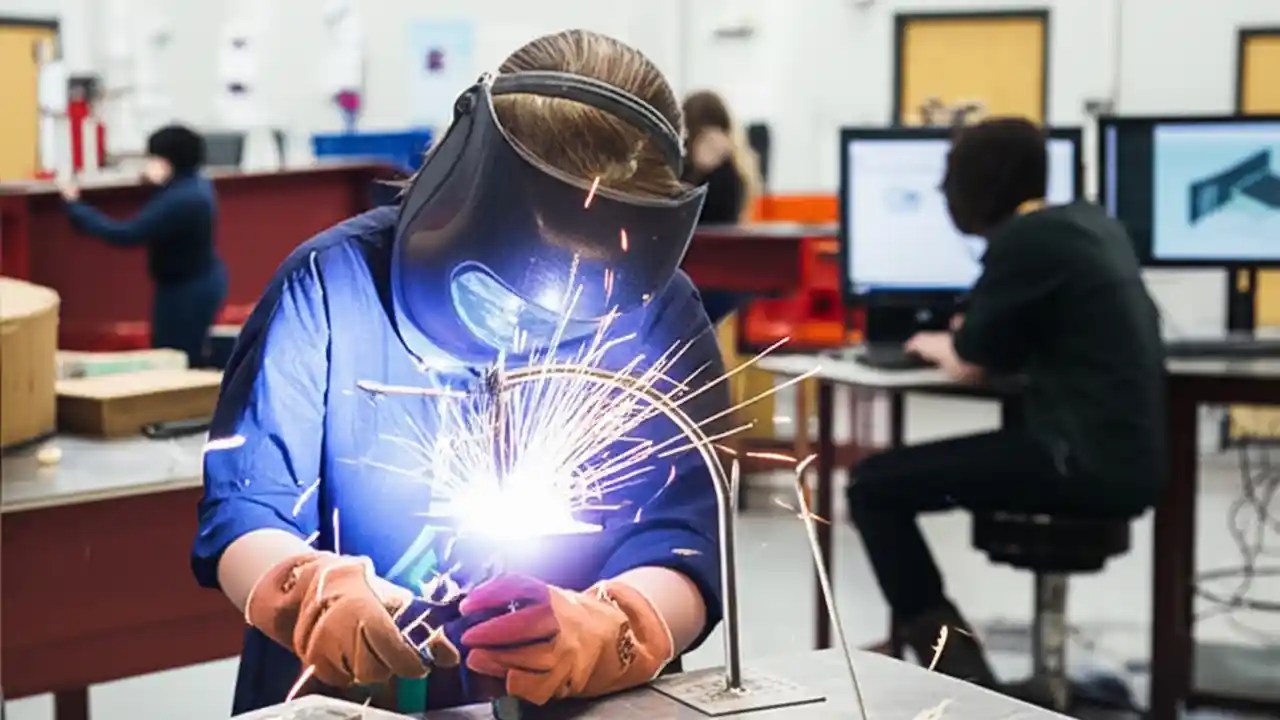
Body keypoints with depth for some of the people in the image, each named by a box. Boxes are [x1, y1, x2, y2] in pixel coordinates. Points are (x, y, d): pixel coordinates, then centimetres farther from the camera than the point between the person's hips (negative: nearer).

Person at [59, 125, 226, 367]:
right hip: (200, 282, 10)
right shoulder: (197, 184, 3)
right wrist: (159, 183, 6)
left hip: (187, 289, -10)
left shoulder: (179, 201, -28)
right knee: (188, 361, 16)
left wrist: (75, 207, -22)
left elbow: (127, 235, -28)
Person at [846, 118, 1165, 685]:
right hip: (1129, 455, 9)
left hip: (1084, 462, -9)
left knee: (872, 487, -2)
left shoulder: (1024, 239, -12)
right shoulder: (1092, 222, 14)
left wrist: (935, 344, 16)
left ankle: (955, 669, -1)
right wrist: (966, 337, 27)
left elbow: (970, 366, -4)